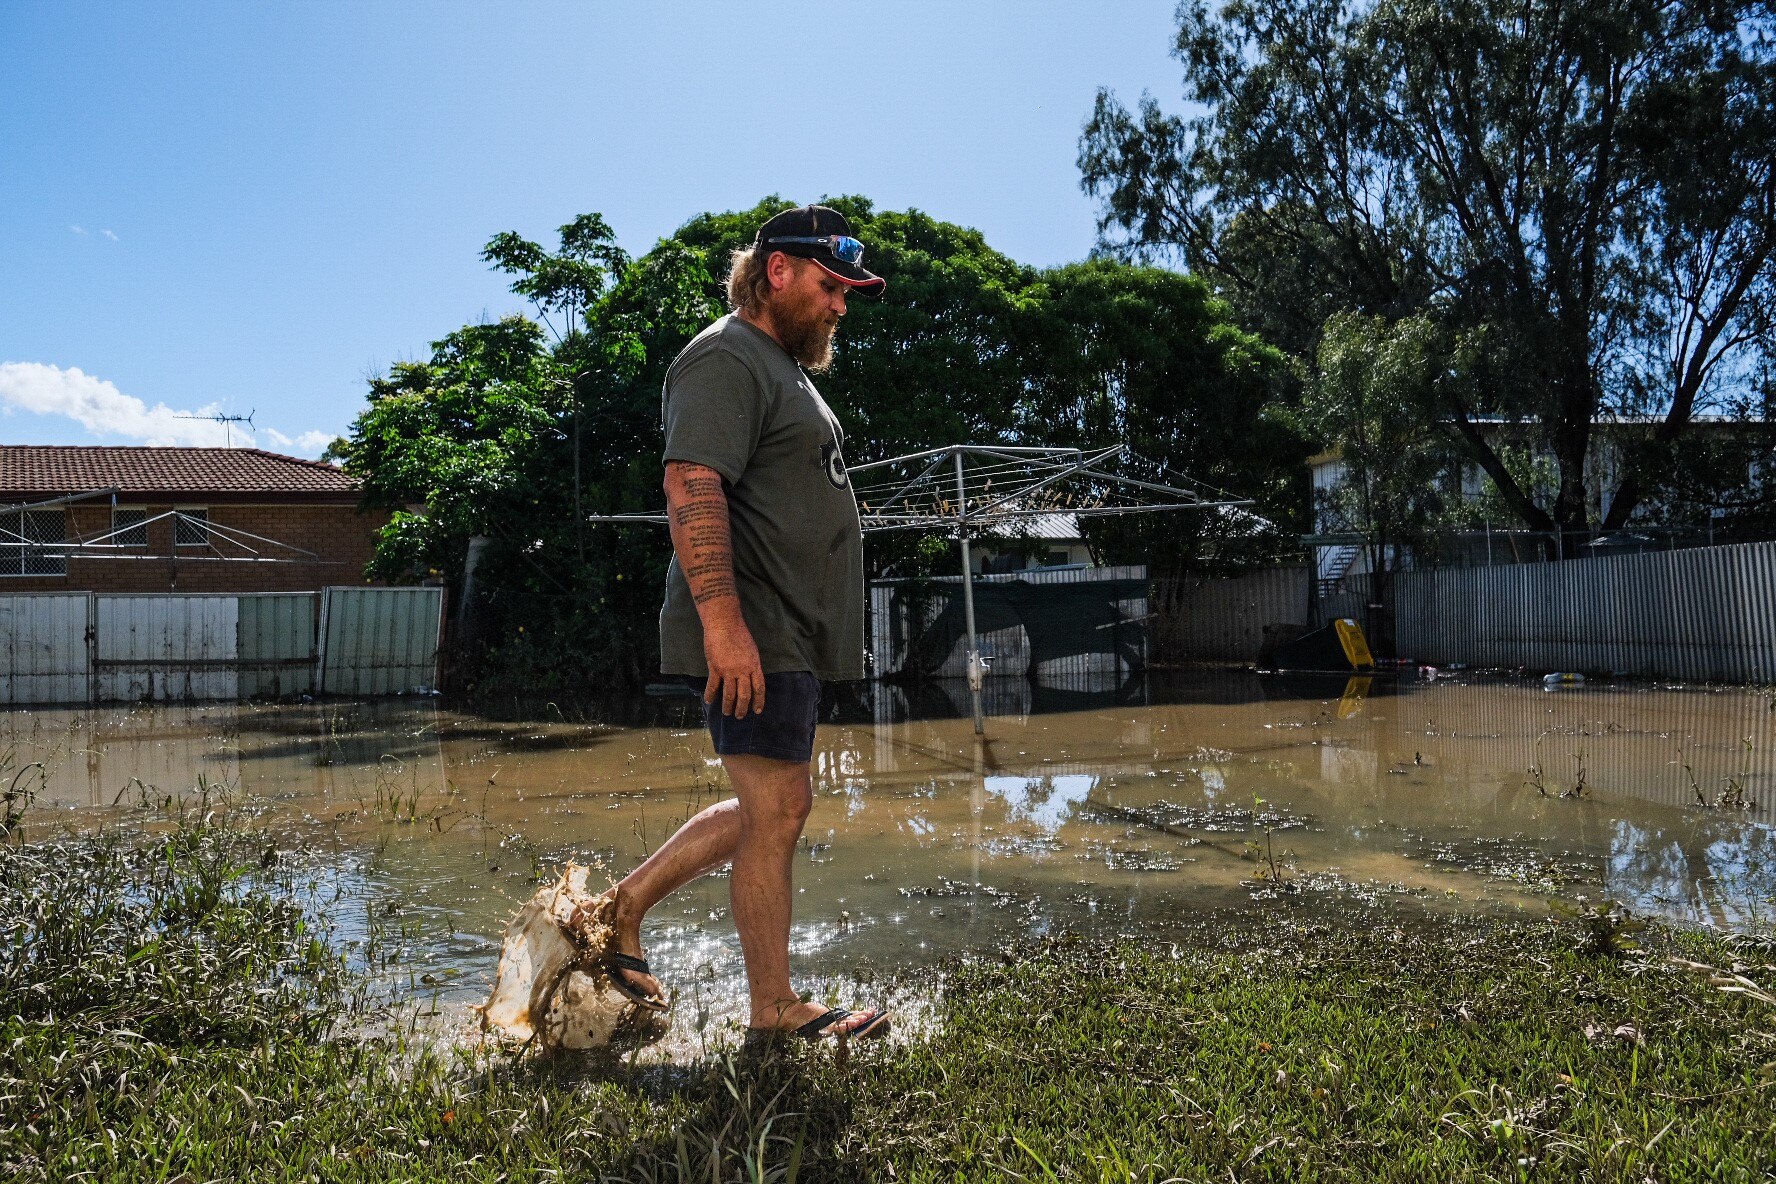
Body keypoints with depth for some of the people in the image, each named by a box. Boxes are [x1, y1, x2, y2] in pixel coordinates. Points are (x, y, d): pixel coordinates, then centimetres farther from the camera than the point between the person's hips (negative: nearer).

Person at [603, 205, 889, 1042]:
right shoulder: (725, 359, -10)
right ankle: (774, 1012, 8)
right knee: (777, 810, -4)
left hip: (790, 635, 11)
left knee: (772, 808, 15)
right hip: (750, 636, -10)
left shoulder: (785, 366, 24)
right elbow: (692, 488, -22)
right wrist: (724, 621, -29)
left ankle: (624, 906, 25)